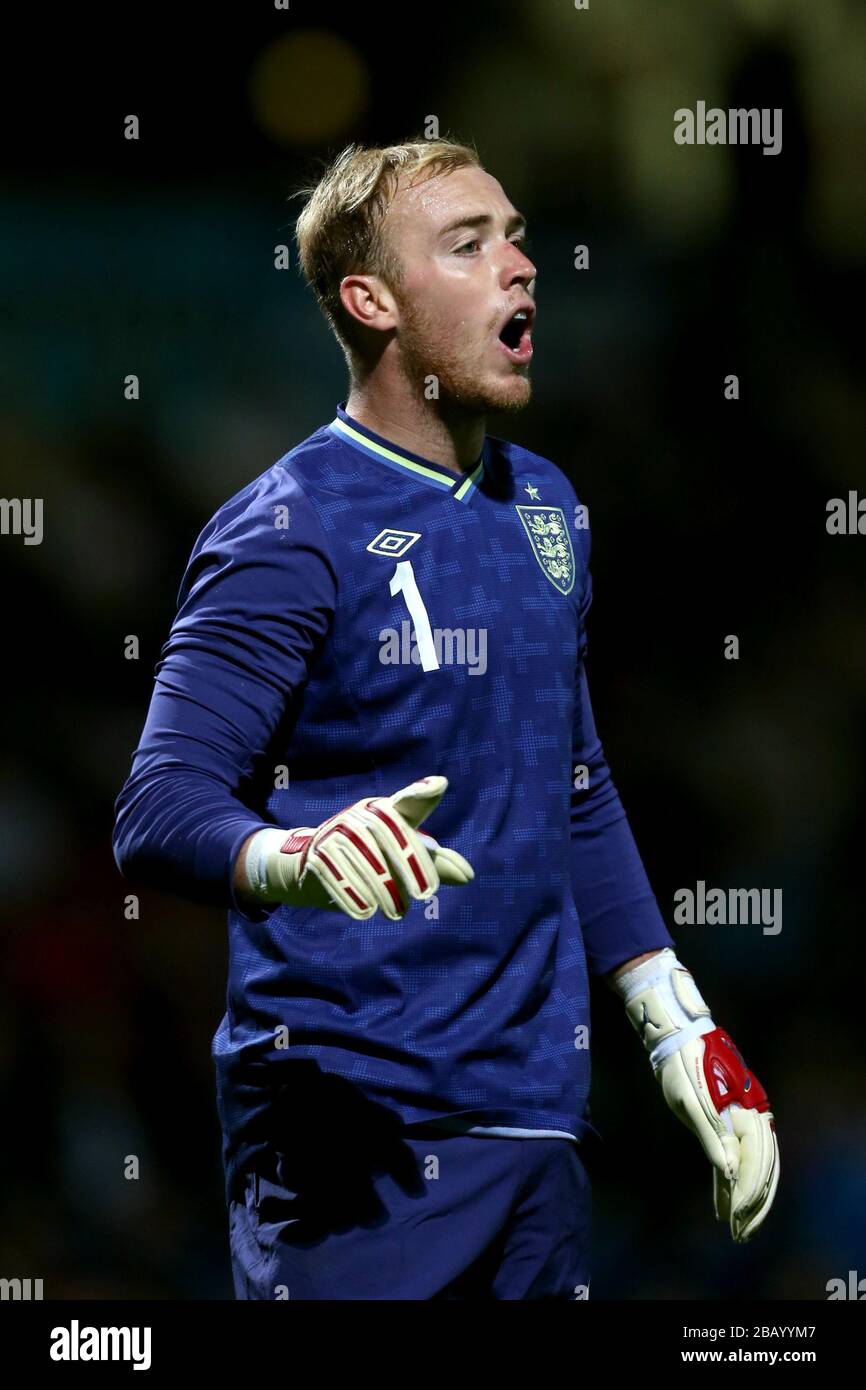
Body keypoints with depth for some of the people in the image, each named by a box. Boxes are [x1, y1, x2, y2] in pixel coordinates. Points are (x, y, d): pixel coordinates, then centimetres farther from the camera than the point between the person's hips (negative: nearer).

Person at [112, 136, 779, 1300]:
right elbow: (159, 812, -17)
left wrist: (679, 1027, 18)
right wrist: (295, 859, -37)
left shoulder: (547, 507, 15)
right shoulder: (293, 529, -9)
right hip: (355, 1127, -7)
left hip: (538, 1113, 7)